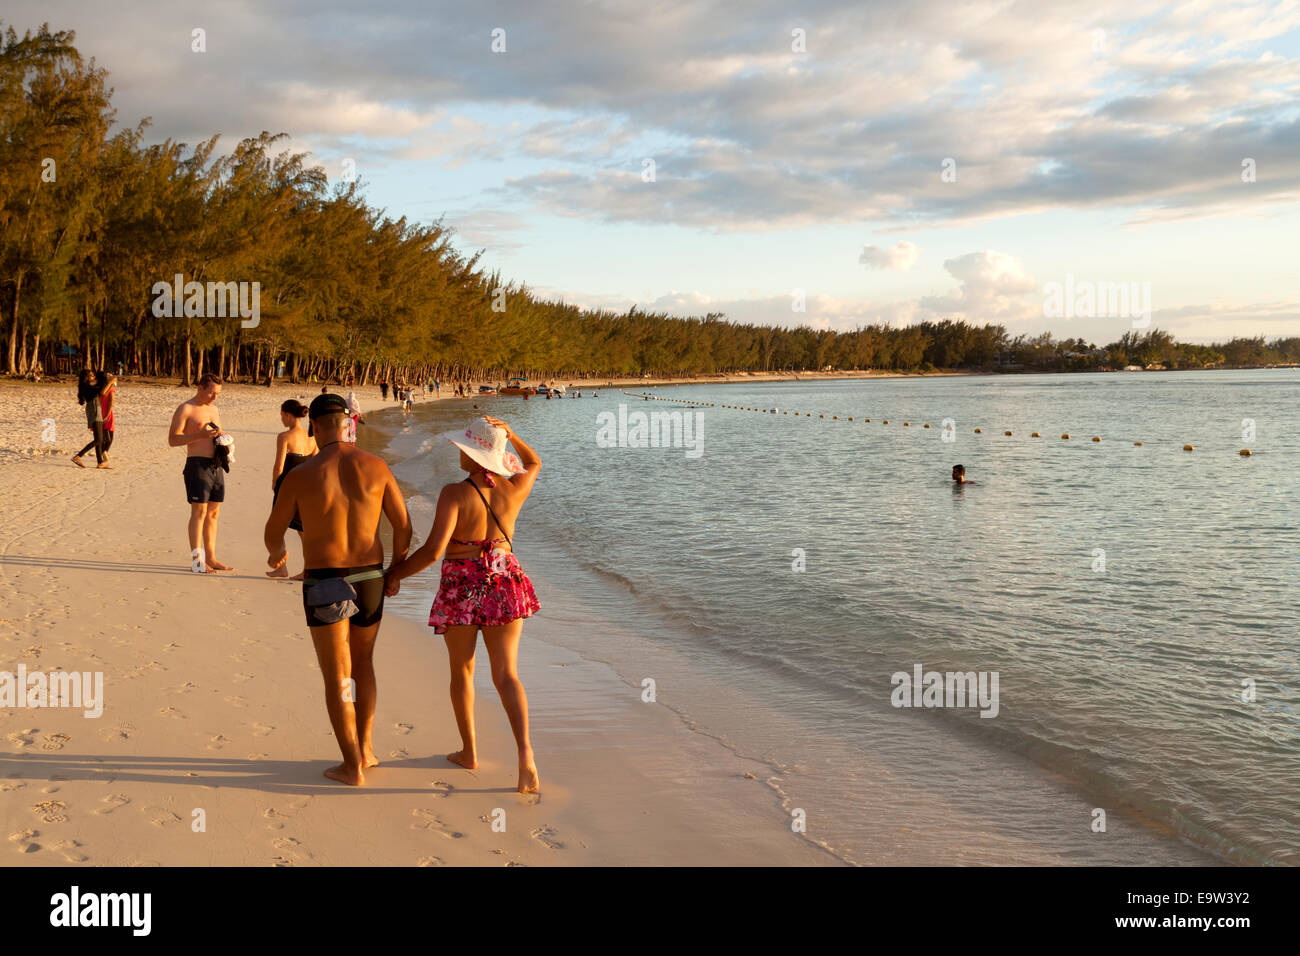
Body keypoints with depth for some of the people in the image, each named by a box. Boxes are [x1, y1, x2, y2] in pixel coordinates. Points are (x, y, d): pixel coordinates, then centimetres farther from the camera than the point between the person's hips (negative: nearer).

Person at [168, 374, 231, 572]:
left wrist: (223, 437, 7)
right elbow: (173, 439, -10)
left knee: (213, 512, 9)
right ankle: (197, 561, -9)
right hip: (197, 464, -8)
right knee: (199, 511, -10)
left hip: (216, 465, 8)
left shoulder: (213, 409, 18)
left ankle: (211, 558, 14)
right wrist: (200, 434, -22)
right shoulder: (185, 409, -5)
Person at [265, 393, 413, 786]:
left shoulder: (300, 475, -10)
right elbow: (403, 525, 2)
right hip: (369, 580, 3)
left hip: (325, 585, -3)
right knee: (362, 664, 23)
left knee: (337, 677, 5)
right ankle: (365, 748, 25)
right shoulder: (376, 466, -3)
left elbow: (274, 530, 4)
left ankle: (353, 766, 8)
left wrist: (276, 553, 29)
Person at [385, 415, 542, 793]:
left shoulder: (455, 494, -18)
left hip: (462, 588, -3)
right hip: (505, 582, 3)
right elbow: (534, 463, 20)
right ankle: (525, 752, -13)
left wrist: (395, 573, -9)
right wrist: (509, 435, 5)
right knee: (506, 674, 5)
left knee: (462, 670, 18)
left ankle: (469, 751, 29)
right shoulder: (514, 489, -4)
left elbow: (433, 551, -24)